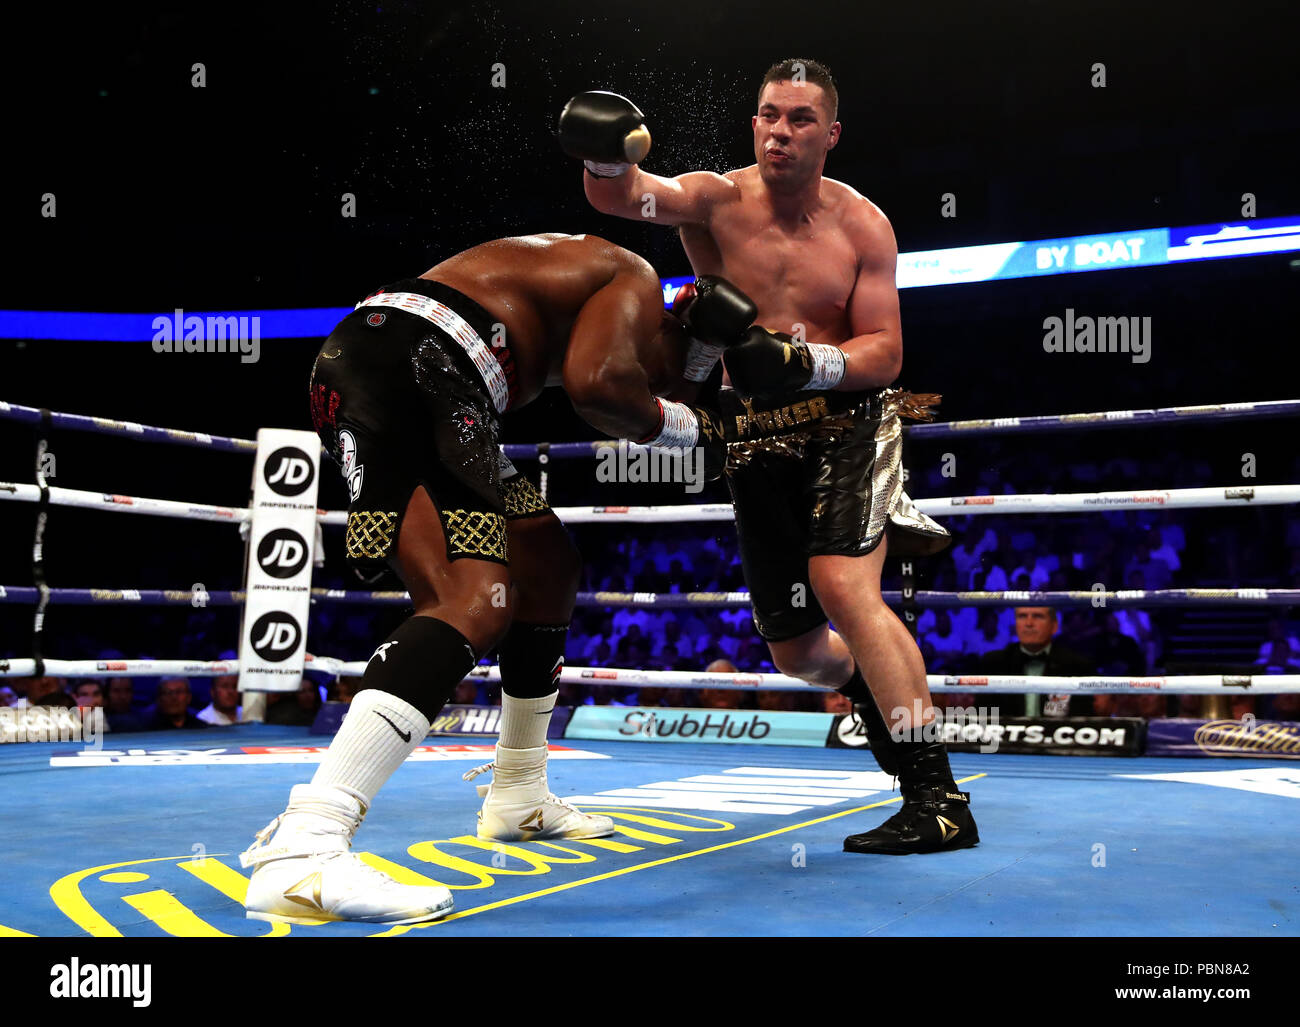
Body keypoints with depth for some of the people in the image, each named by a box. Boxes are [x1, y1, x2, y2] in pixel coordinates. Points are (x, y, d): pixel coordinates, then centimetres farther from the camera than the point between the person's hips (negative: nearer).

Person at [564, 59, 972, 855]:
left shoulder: (861, 224, -3)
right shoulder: (718, 201, -5)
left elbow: (885, 354, -6)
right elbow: (622, 195, -24)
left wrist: (806, 363, -26)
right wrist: (607, 153, -48)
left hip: (848, 424, -2)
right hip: (760, 444, 3)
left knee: (842, 587, -27)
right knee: (796, 649, 11)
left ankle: (938, 799, -21)